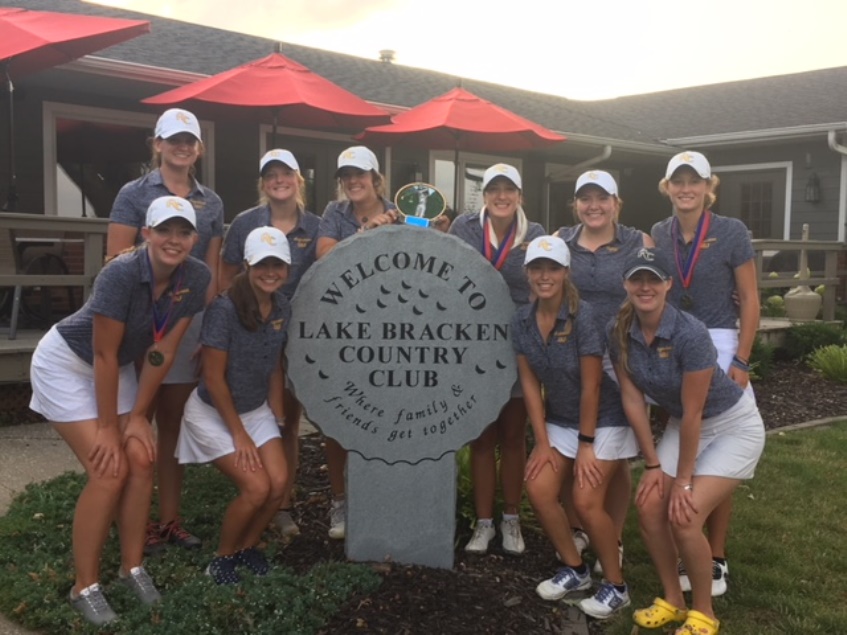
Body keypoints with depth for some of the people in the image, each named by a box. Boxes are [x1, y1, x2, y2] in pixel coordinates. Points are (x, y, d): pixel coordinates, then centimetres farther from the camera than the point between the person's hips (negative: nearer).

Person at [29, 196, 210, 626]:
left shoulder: (196, 278, -16)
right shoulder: (121, 273, -33)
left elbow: (162, 351, -10)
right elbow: (103, 353, -26)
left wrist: (137, 415, -8)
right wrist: (107, 426, -18)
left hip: (117, 367, 6)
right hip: (65, 364, -6)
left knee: (141, 461, -1)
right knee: (108, 470, -12)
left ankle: (132, 566, 18)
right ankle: (85, 585, 4)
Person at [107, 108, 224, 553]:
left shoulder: (212, 203, 12)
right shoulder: (134, 194, 0)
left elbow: (212, 270, 12)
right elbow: (116, 262, -5)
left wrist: (208, 322, 4)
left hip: (190, 319, 4)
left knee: (174, 423, 11)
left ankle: (169, 519, 20)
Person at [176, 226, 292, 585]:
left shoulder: (282, 308, -5)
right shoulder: (224, 308, -24)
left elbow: (275, 368, 5)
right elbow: (213, 378, -20)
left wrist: (276, 417, 3)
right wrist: (239, 434, -15)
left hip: (256, 410, 6)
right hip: (214, 413, -6)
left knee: (279, 483, -9)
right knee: (256, 487, -14)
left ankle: (247, 546, 18)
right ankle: (222, 557, 12)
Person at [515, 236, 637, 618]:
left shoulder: (583, 317, -23)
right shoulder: (521, 321, -6)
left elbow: (591, 386, -20)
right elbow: (530, 383, -3)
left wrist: (586, 444, -15)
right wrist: (542, 441, -4)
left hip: (603, 420, -6)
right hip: (559, 421, 6)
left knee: (586, 500, -12)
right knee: (539, 490, -4)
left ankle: (616, 586, 9)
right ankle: (575, 570, 18)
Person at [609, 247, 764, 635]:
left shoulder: (690, 334, -31)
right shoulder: (620, 334, -12)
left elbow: (693, 414, -25)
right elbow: (632, 400, -6)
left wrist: (684, 480, -17)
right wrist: (653, 464, -5)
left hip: (733, 427, -6)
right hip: (681, 425, 6)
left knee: (685, 516, -16)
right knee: (649, 506, -6)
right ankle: (672, 600, 15)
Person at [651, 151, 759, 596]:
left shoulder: (731, 232, -4)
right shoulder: (658, 235, 6)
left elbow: (749, 301, -3)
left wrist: (740, 362, -9)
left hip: (717, 347, -3)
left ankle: (716, 560, 13)